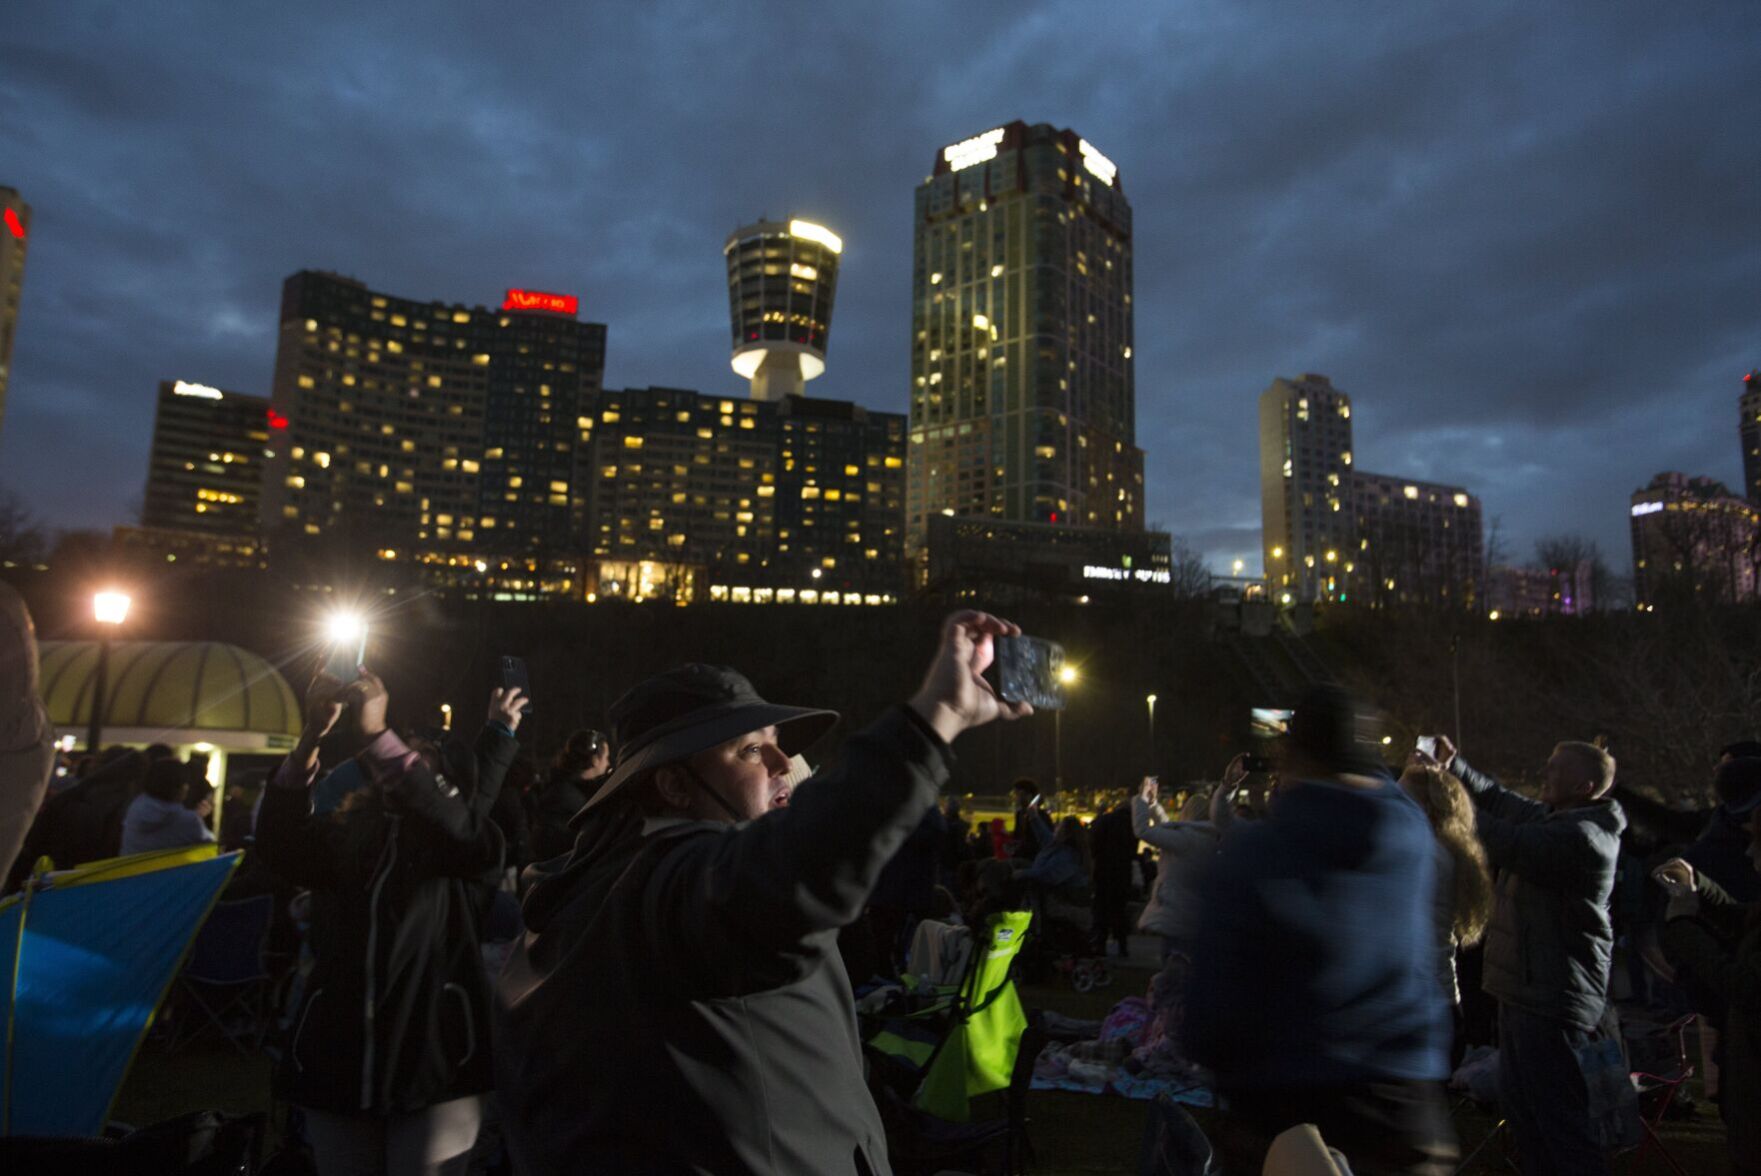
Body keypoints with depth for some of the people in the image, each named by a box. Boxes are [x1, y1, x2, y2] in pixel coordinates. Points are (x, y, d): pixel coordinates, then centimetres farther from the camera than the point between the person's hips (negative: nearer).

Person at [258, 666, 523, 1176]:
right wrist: (311, 736, -21)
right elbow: (280, 842, -8)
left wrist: (376, 732, -29)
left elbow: (460, 831, -24)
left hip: (433, 1067, -3)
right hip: (336, 1063, 4)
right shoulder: (345, 832, 11)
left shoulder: (464, 841, 0)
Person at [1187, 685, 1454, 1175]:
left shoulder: (1247, 852, -16)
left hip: (1283, 1104, -3)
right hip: (1403, 1099, 3)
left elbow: (1211, 995, -14)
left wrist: (1207, 1052, 4)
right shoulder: (1412, 836, -5)